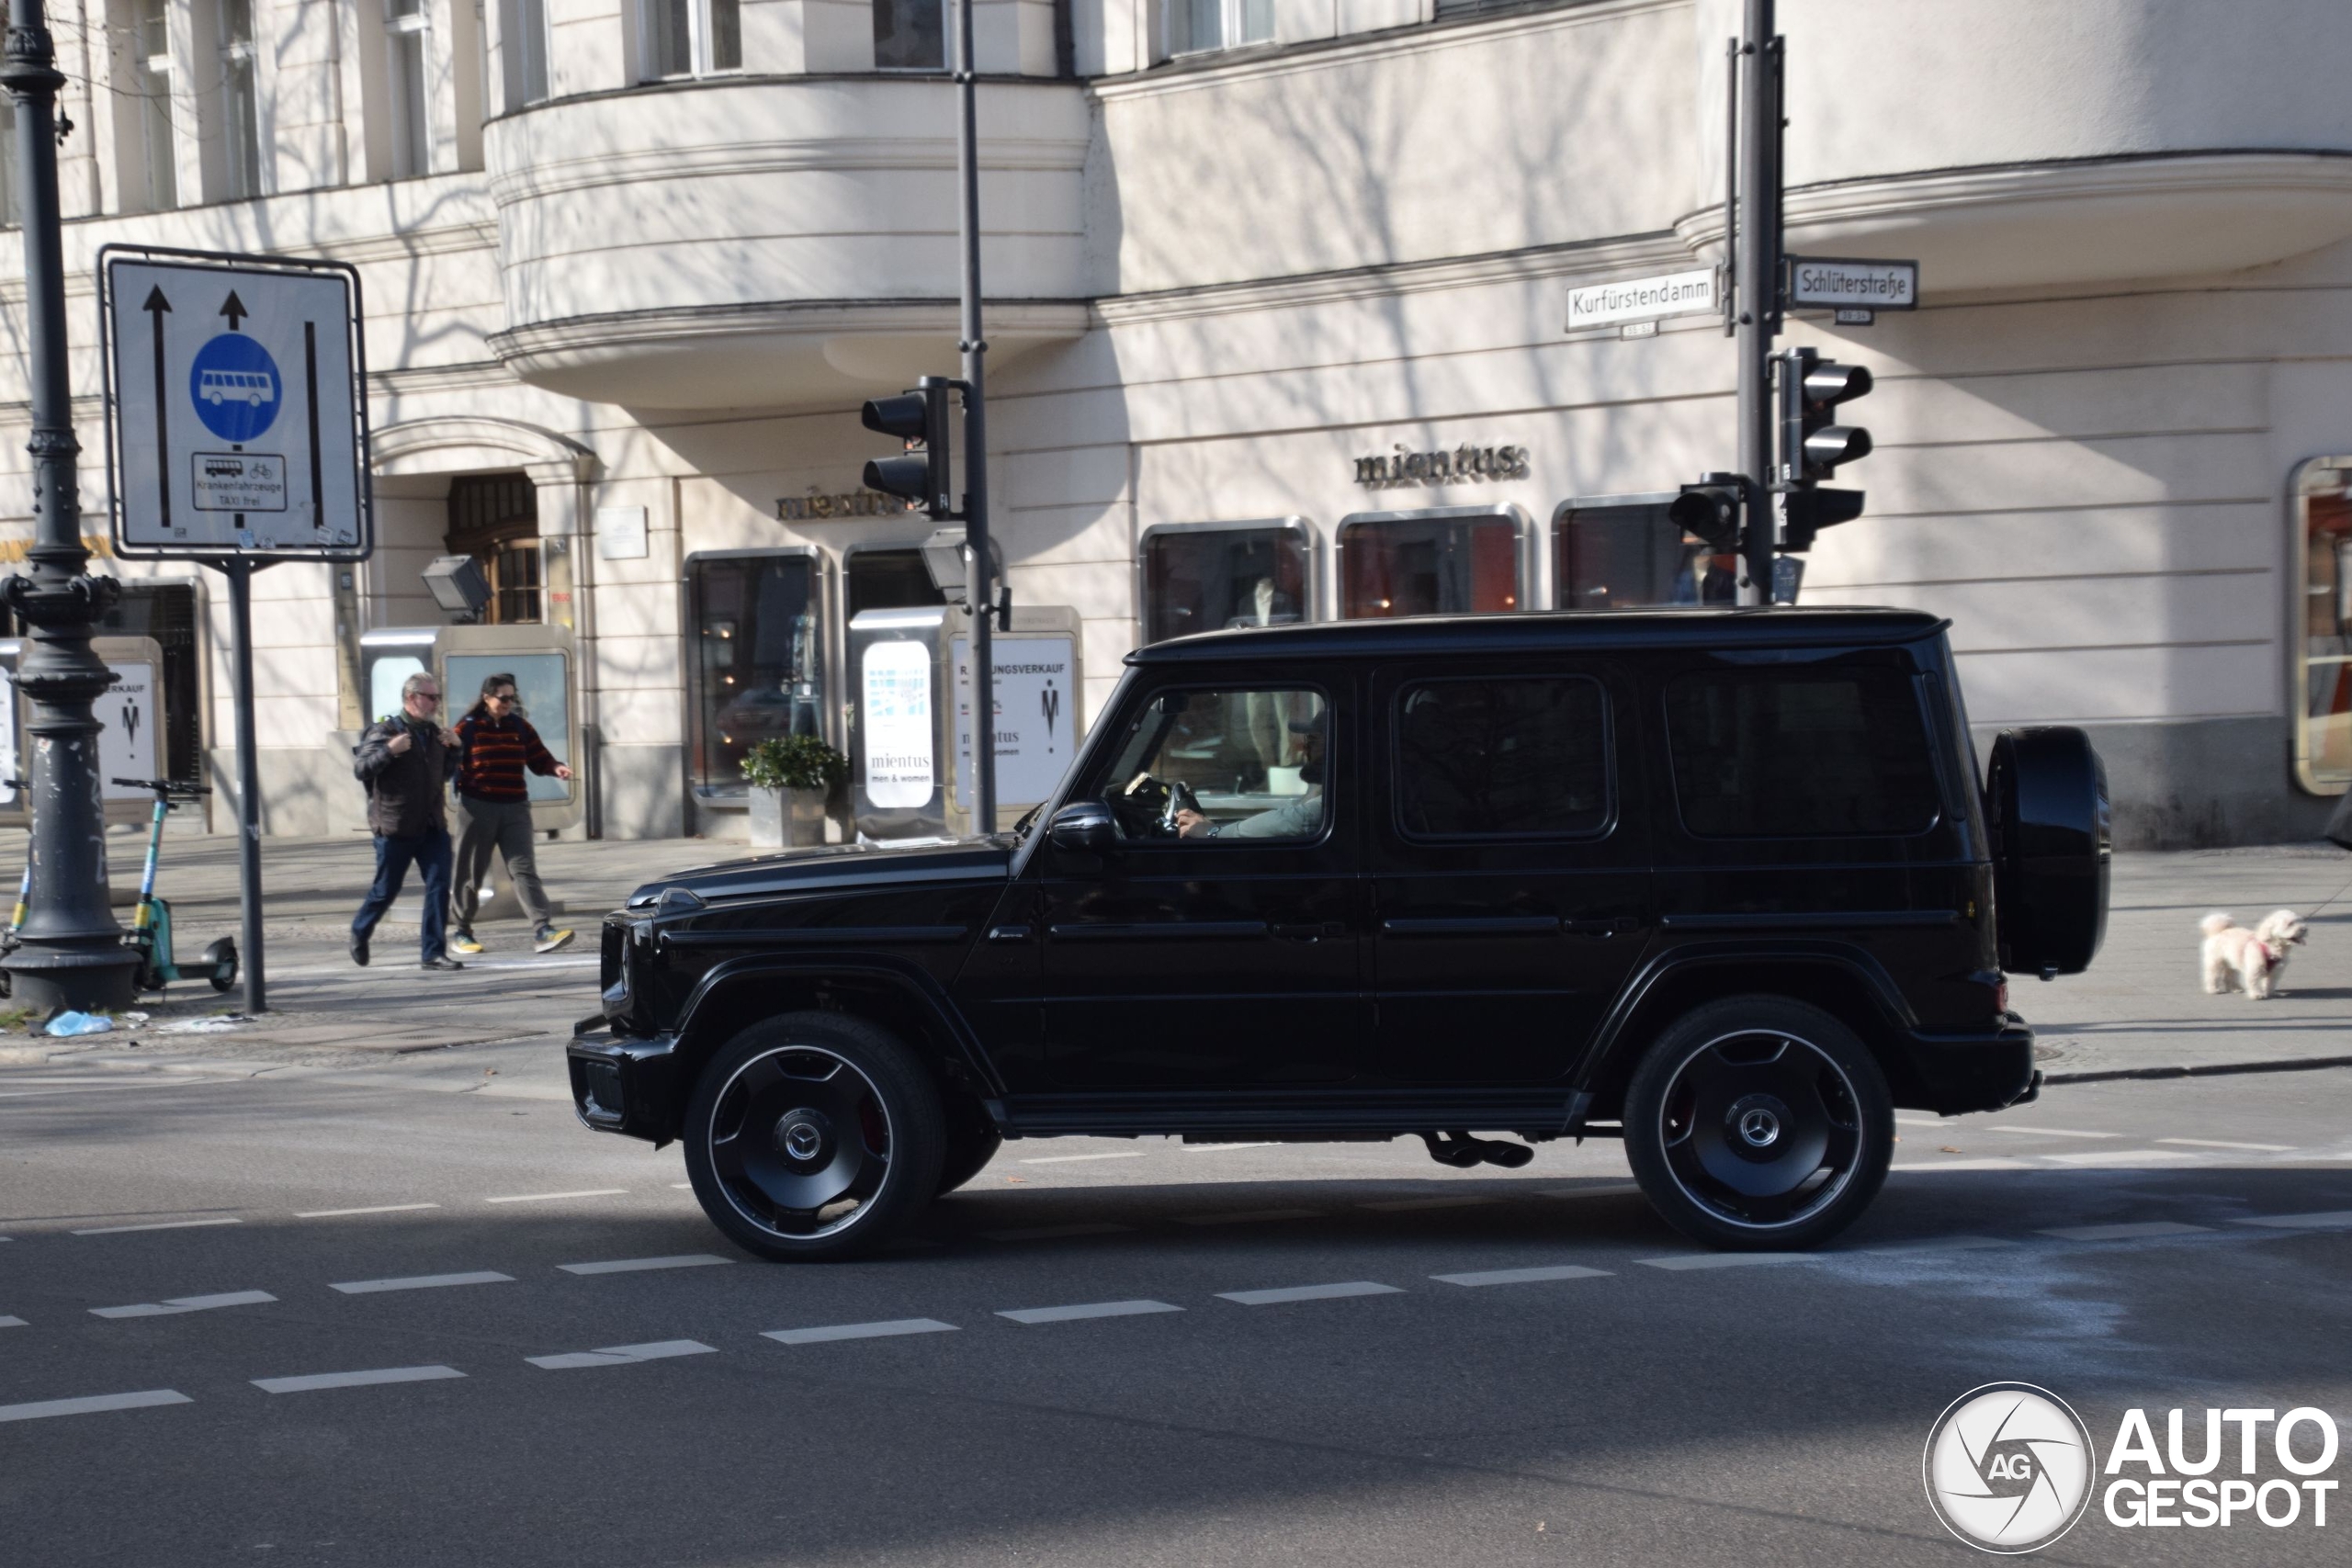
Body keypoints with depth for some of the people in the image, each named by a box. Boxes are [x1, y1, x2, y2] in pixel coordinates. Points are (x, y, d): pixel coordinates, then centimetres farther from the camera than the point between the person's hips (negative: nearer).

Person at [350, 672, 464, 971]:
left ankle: (433, 952, -4)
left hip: (432, 826, 5)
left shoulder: (433, 732, 12)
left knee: (439, 886, -7)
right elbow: (361, 768, -13)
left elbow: (446, 774, 22)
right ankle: (359, 932, 33)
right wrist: (389, 751, -26)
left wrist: (453, 750, 6)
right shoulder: (385, 731, -7)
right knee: (386, 890, 7)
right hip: (395, 828, -5)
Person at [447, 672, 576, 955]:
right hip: (477, 808, -3)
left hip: (515, 807, 3)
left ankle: (543, 930, -17)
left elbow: (539, 758, 9)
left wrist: (555, 767, -10)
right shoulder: (468, 728, -4)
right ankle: (460, 931, 22)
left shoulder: (520, 727, 8)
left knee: (524, 869, -7)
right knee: (471, 871, 7)